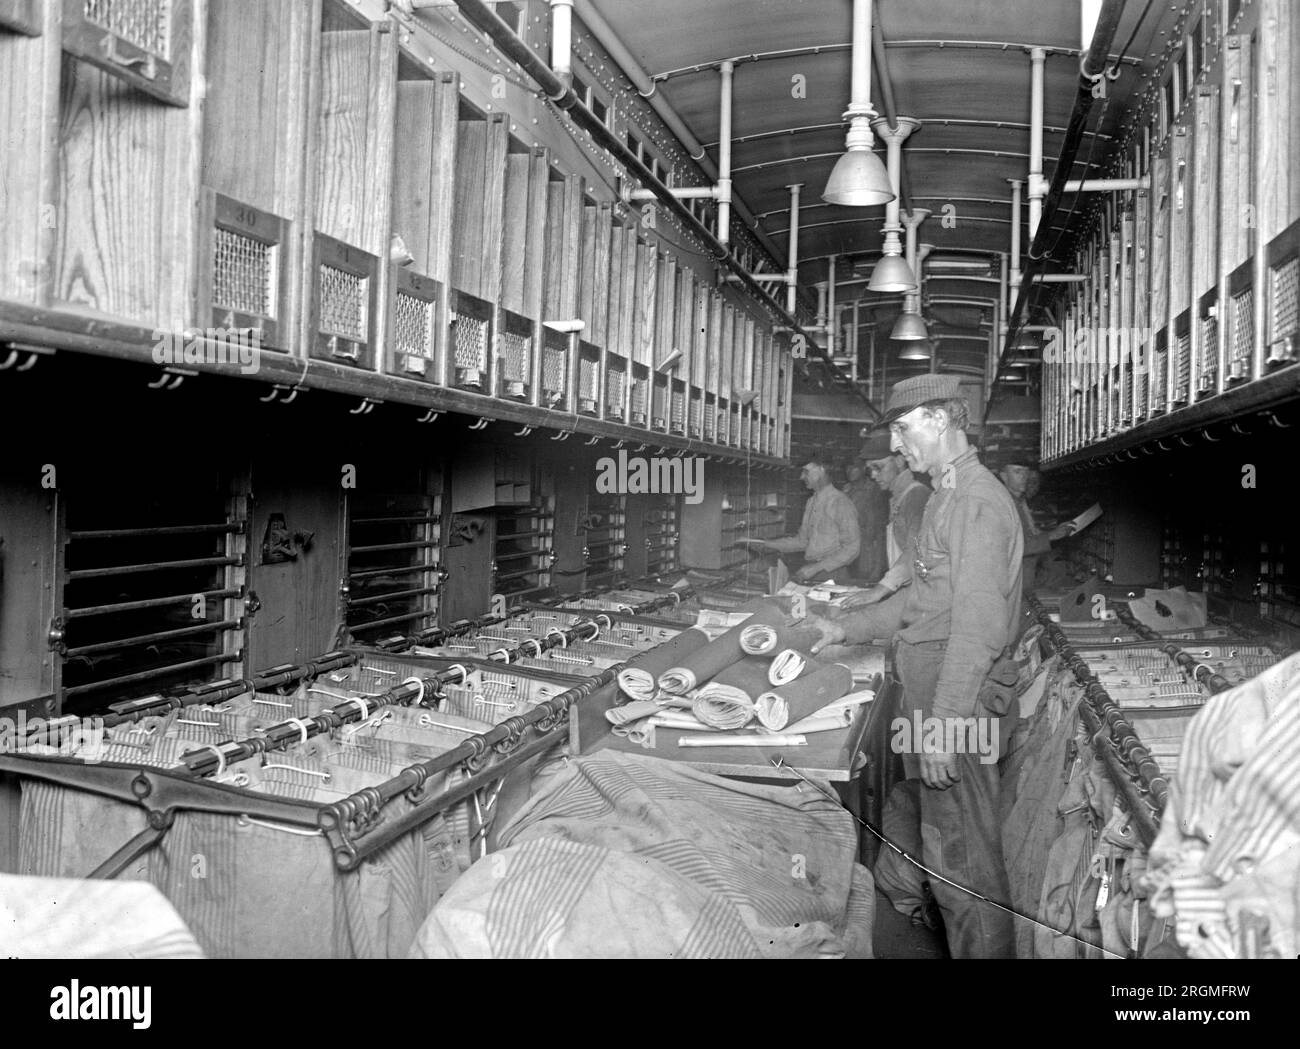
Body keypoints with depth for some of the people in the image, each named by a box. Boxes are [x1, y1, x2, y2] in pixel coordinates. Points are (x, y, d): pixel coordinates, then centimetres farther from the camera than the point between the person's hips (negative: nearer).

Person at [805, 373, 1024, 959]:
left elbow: (977, 629, -23)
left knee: (963, 863, 0)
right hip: (931, 696, 10)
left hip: (959, 705, -10)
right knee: (944, 852, 18)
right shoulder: (950, 495, 16)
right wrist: (846, 629, 21)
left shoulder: (977, 502, -17)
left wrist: (942, 726, -25)